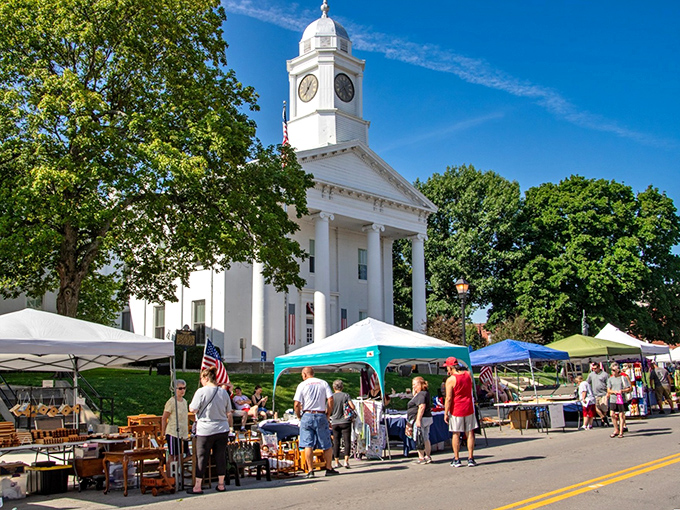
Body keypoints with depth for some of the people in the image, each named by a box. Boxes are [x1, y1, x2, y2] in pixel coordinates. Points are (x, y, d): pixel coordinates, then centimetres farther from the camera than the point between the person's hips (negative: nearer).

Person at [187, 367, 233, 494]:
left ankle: (198, 486, 10)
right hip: (222, 430, 4)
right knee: (220, 457, 10)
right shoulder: (224, 392, 4)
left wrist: (190, 405, 10)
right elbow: (228, 412, 11)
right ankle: (221, 485, 17)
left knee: (201, 457, 4)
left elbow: (193, 409, -11)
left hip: (205, 431, -4)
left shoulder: (201, 392, -12)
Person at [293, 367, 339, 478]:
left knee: (308, 445, 1)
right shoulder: (323, 383, 7)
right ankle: (329, 468, 16)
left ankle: (310, 470, -2)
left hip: (307, 416, -1)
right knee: (326, 445, 10)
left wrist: (299, 416, 7)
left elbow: (296, 404, -7)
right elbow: (330, 400, -2)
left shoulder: (302, 385, 2)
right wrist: (328, 414, 7)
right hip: (321, 416, 1)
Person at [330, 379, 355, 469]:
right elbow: (353, 407, -11)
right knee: (347, 441, 0)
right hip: (345, 422, -2)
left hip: (335, 423, 2)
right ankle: (346, 461, -10)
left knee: (336, 442, 9)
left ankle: (336, 462, 15)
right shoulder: (345, 395, -4)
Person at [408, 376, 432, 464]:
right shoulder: (425, 393, 17)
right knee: (425, 439, 13)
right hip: (428, 418, 11)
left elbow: (422, 407, -26)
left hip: (421, 419, -10)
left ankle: (421, 458, -5)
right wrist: (414, 392, 19)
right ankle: (428, 457, 17)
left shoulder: (421, 394, -15)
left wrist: (418, 420, -28)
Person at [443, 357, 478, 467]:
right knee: (470, 433, 8)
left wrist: (446, 413, -6)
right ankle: (470, 459, 8)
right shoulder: (468, 374, 2)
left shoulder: (451, 380, -13)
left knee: (456, 434, 6)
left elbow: (449, 398, -14)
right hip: (469, 408, 4)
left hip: (456, 409, -4)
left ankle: (456, 460, 10)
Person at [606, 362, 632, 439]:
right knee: (612, 414, -2)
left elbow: (629, 388, 0)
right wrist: (614, 391, -15)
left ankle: (621, 431, 8)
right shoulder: (610, 379, 8)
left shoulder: (623, 378, 1)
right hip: (613, 400, 3)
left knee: (621, 415, 1)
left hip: (622, 399, -3)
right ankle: (616, 430, 14)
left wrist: (622, 390, -18)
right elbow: (608, 390, 5)